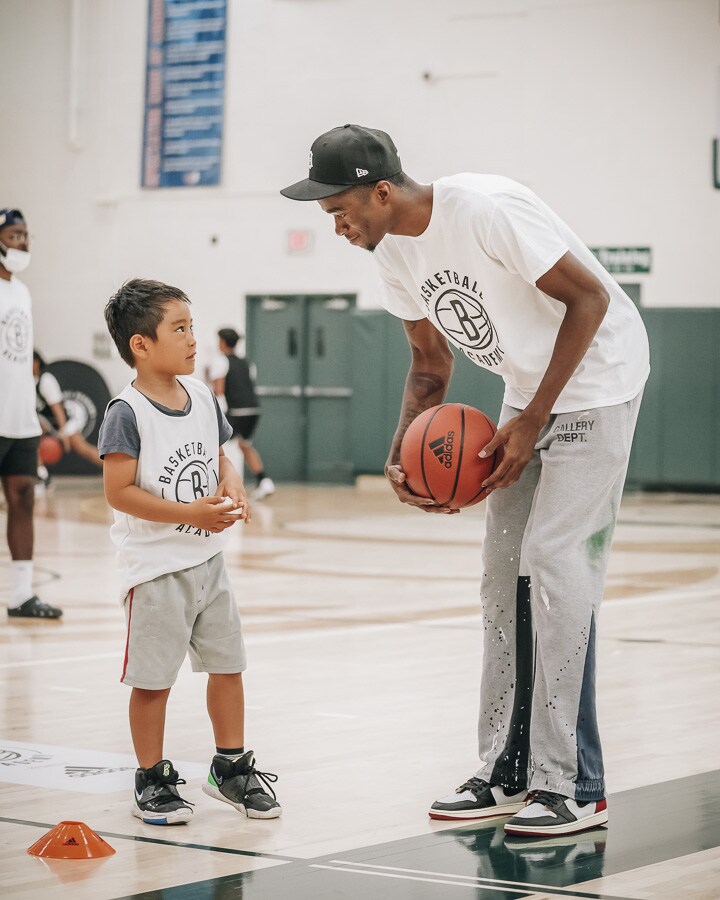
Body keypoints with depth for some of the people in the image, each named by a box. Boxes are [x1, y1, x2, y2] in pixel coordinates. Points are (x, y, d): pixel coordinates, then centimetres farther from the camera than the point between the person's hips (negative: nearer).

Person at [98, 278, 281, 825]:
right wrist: (191, 513, -23)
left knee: (227, 665, 12)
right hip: (156, 567, -6)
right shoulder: (128, 412, -16)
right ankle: (153, 781, 16)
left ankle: (231, 768, 26)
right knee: (153, 679, 2)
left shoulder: (203, 397, 5)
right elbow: (119, 492, -18)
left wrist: (233, 488, -6)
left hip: (208, 559, 7)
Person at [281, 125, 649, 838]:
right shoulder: (394, 253, -2)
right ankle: (508, 774, 14)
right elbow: (431, 365, 10)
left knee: (555, 562, -14)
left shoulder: (485, 210, -28)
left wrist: (531, 421, -23)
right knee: (504, 571, 6)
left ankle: (573, 787, -9)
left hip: (597, 376, -9)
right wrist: (401, 454, -8)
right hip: (530, 387, 9)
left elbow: (589, 298, -24)